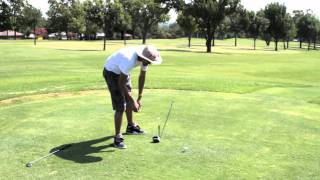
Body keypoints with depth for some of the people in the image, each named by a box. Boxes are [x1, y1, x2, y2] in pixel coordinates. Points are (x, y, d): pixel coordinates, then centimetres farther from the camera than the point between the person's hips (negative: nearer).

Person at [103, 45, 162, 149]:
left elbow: (142, 77, -2)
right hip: (111, 72, -8)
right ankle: (117, 137, -4)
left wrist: (139, 98, -1)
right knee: (120, 106, -13)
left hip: (123, 71, 8)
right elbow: (121, 83, -30)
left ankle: (131, 126, 39)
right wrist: (133, 101, -25)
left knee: (128, 100, 20)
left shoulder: (145, 58, -15)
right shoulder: (130, 60, -39)